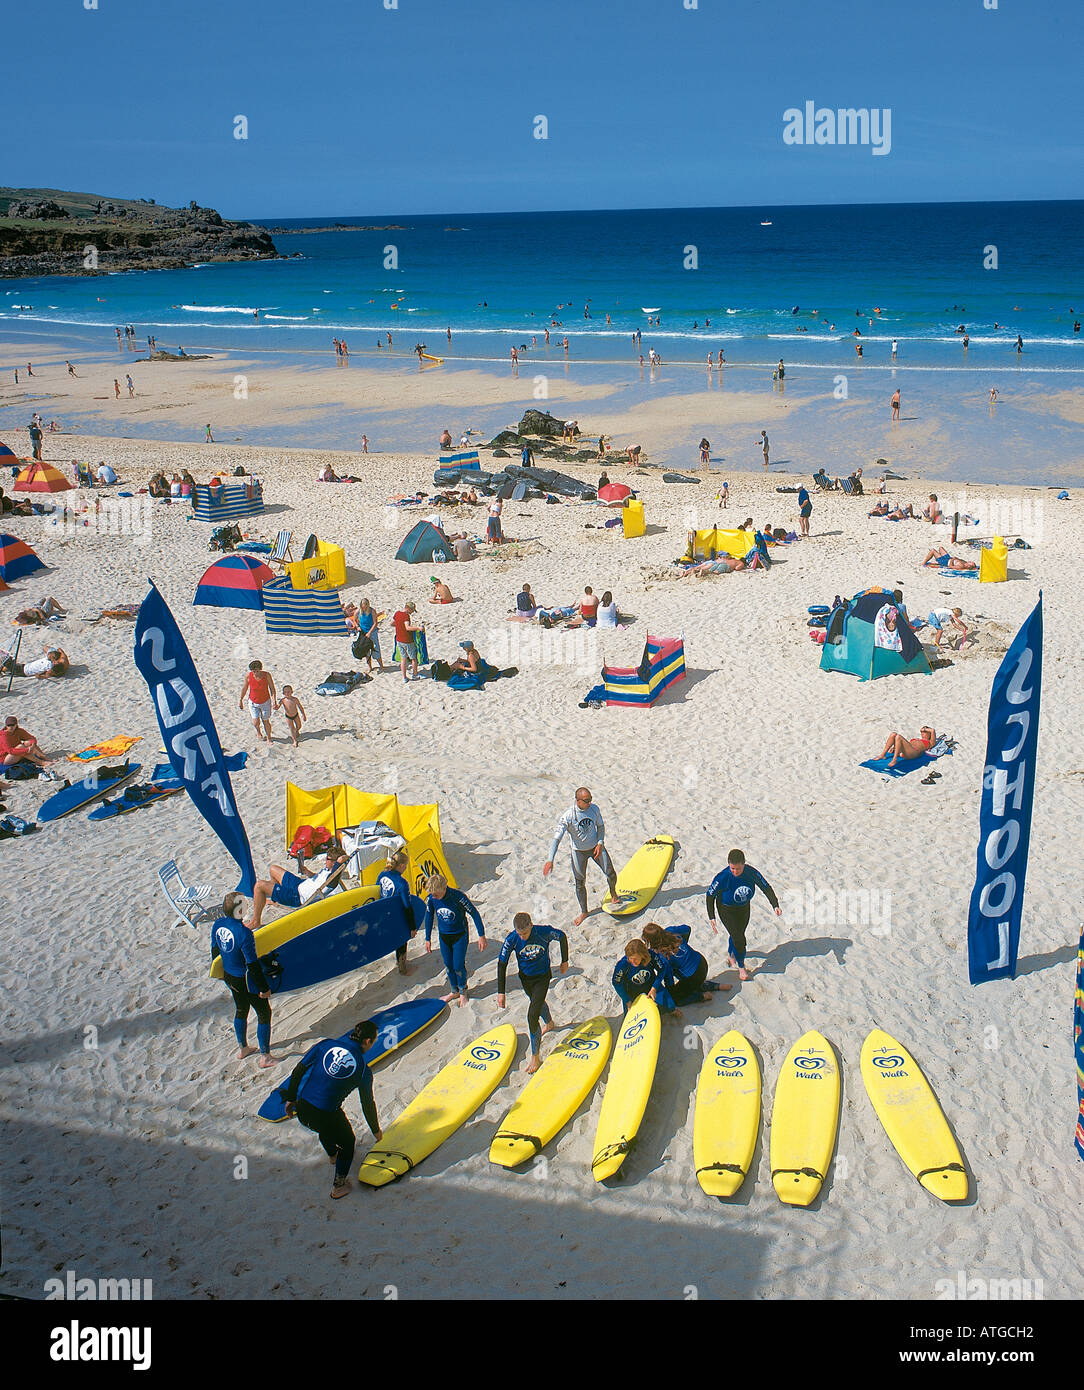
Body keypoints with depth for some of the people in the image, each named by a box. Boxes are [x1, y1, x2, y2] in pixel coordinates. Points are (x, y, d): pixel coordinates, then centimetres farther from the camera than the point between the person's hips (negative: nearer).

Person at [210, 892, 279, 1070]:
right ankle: (265, 1056, 19)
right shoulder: (244, 933, -32)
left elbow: (215, 950, 6)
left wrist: (219, 973, 24)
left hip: (228, 976, 8)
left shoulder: (217, 924, -9)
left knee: (241, 1010, 28)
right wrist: (264, 988, -14)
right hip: (246, 981, -8)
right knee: (264, 1013, 10)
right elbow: (252, 964, -25)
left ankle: (243, 1048, 44)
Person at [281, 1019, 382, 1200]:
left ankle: (332, 1154, 63)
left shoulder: (325, 1044, 0)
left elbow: (298, 1071, 3)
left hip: (302, 1110, 4)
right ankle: (339, 1186, 31)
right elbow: (367, 1104, 5)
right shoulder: (363, 1069, -5)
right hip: (326, 1115, -4)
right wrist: (376, 1130, 21)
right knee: (347, 1142, 25)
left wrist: (291, 1098, 16)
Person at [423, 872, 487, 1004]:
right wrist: (428, 939, 9)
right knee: (448, 966, 12)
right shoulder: (431, 898, -16)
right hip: (443, 936, 4)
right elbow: (429, 917, 2)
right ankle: (454, 992, 34)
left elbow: (474, 914, -17)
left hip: (460, 935, -4)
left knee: (458, 966, -1)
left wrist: (481, 936, -13)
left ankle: (463, 991, 24)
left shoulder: (458, 896, -28)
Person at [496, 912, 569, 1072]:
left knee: (532, 1016, -12)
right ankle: (549, 1023, 66)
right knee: (538, 1002, 31)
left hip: (543, 977, -3)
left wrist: (565, 961, 3)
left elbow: (562, 937, -6)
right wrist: (501, 992, -15)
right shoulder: (511, 939, -26)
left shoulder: (544, 932, -29)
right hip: (525, 978, 3)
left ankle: (535, 1056, 4)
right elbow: (502, 964, -16)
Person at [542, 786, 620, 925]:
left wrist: (600, 843, -12)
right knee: (580, 883, 4)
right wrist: (550, 860, -37)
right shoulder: (568, 816, -26)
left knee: (611, 874, 4)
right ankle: (584, 912, 25)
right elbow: (557, 838, -28)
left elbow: (600, 826, 4)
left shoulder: (594, 808, -14)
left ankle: (613, 893, 39)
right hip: (579, 851, -3)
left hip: (596, 847, 3)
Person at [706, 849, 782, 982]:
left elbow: (766, 887, -11)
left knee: (738, 934, 22)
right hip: (727, 910, -4)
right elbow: (710, 895, -19)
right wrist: (711, 917, -19)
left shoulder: (751, 872, -24)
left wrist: (775, 905, -21)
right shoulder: (722, 877, -33)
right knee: (739, 939, -6)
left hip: (744, 908, 4)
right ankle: (741, 968, 20)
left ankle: (730, 955, 53)